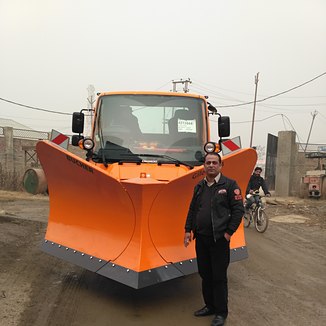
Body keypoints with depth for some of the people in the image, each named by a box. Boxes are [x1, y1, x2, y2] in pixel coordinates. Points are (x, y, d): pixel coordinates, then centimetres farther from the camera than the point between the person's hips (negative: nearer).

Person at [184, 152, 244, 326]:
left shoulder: (229, 185, -7)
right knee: (205, 274, 15)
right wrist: (188, 230, 9)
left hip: (219, 239, -5)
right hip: (201, 238, 6)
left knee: (219, 276, 3)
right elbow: (192, 210, 15)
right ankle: (210, 305, 32)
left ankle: (221, 312, 18)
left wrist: (229, 232, -12)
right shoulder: (199, 186, 10)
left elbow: (238, 210, -9)